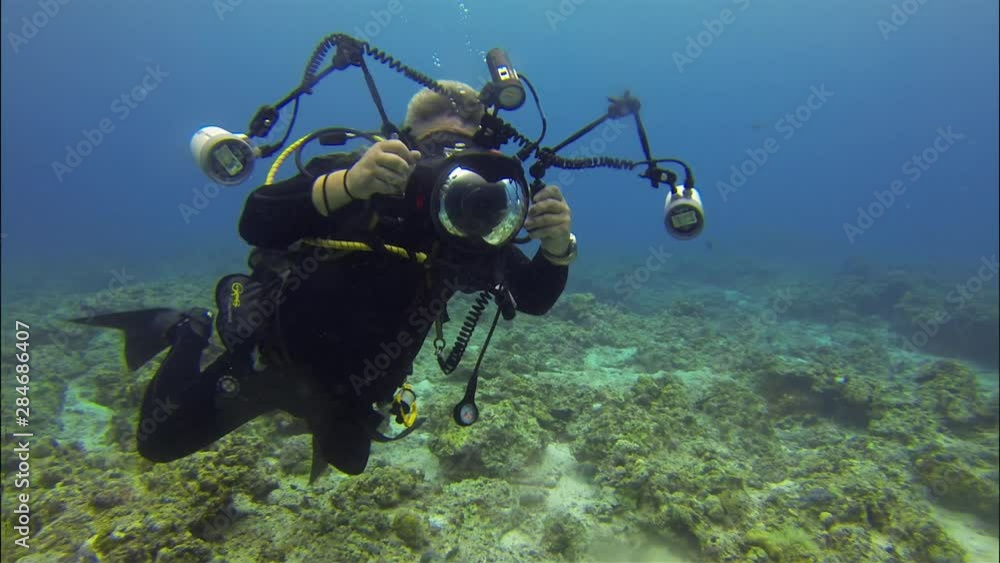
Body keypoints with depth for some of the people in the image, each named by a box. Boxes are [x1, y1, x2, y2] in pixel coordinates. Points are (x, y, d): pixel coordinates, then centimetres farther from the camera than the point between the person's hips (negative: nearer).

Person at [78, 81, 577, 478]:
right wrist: (347, 183, -54)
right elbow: (254, 223, -37)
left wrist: (557, 247, -32)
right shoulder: (365, 180, -26)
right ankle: (189, 333, 31)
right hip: (274, 355, -4)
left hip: (353, 387, 5)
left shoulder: (476, 226, -11)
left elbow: (534, 298, -10)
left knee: (347, 461, 29)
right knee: (160, 443, 6)